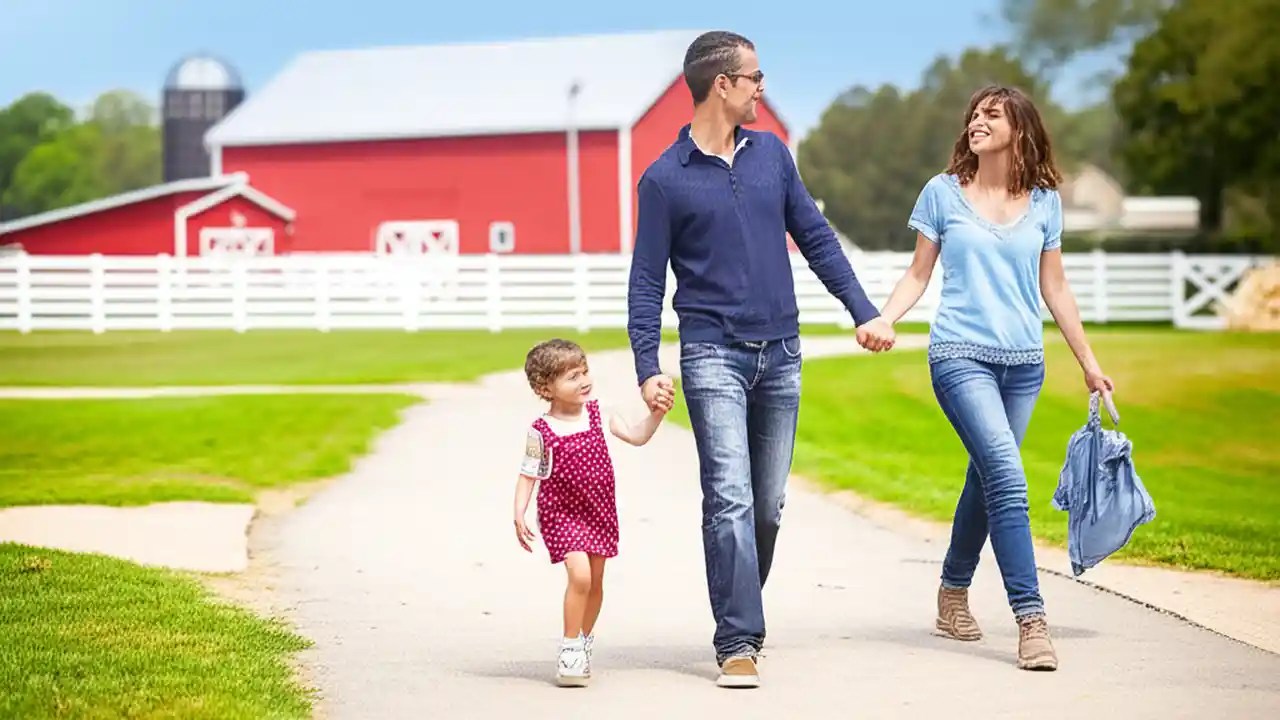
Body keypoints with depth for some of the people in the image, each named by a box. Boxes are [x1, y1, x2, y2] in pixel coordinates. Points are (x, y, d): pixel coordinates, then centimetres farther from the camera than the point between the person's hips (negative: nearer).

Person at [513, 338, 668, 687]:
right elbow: (528, 475, -7)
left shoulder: (598, 412, -2)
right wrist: (519, 514, -15)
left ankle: (586, 641, 32)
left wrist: (656, 414, -16)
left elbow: (636, 436, 0)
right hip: (561, 513, -4)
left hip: (600, 511, 4)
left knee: (595, 581, 12)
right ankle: (570, 646, -7)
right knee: (580, 574, -20)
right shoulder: (541, 432, -12)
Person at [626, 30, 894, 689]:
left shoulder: (770, 154, 9)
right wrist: (648, 368, -11)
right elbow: (646, 282, -2)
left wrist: (864, 311, 9)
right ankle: (738, 643, -10)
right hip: (714, 355, -4)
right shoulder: (664, 179, -3)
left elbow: (816, 238, 15)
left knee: (768, 505, 9)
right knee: (730, 501, -12)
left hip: (781, 353, 5)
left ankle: (743, 617, 25)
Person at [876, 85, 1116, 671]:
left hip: (1024, 362, 4)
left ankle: (953, 591, 30)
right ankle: (1031, 620, -18)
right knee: (1007, 478, -17)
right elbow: (917, 275, 8)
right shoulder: (944, 193, 3)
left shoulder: (1044, 201, 9)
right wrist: (882, 319, -10)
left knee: (986, 479, 9)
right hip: (960, 355, -3)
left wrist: (1088, 362, 16)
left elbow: (1054, 287, 15)